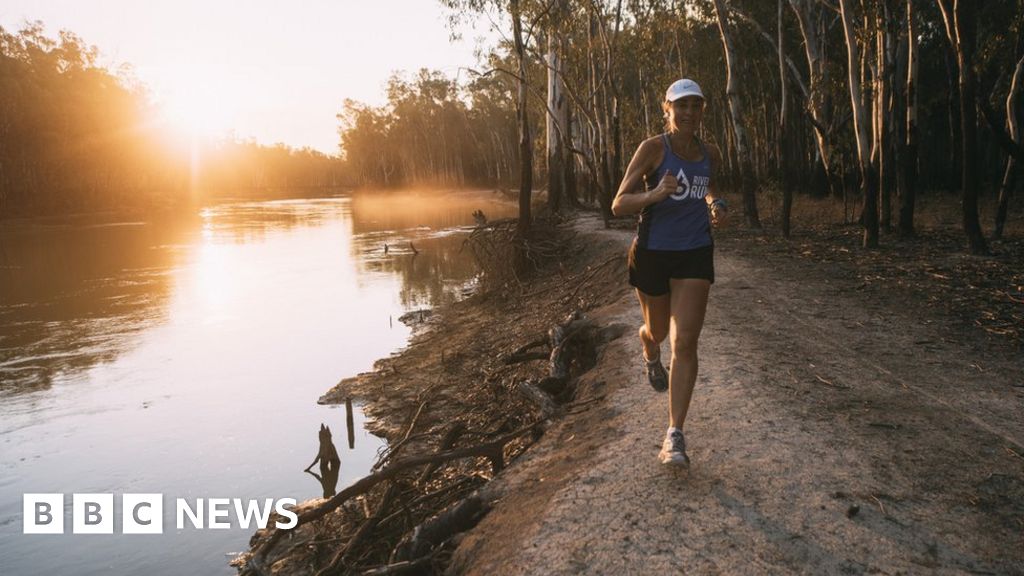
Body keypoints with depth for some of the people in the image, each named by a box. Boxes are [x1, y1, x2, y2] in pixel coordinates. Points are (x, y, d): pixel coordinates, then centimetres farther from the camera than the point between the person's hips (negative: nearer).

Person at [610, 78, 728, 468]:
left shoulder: (711, 154, 4)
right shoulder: (652, 148, -10)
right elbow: (619, 205, -14)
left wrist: (716, 208, 3)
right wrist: (655, 194, -33)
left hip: (695, 255, 2)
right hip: (652, 253, -2)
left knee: (685, 343, -11)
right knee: (657, 331, 18)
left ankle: (675, 436, -8)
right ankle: (651, 357, 59)